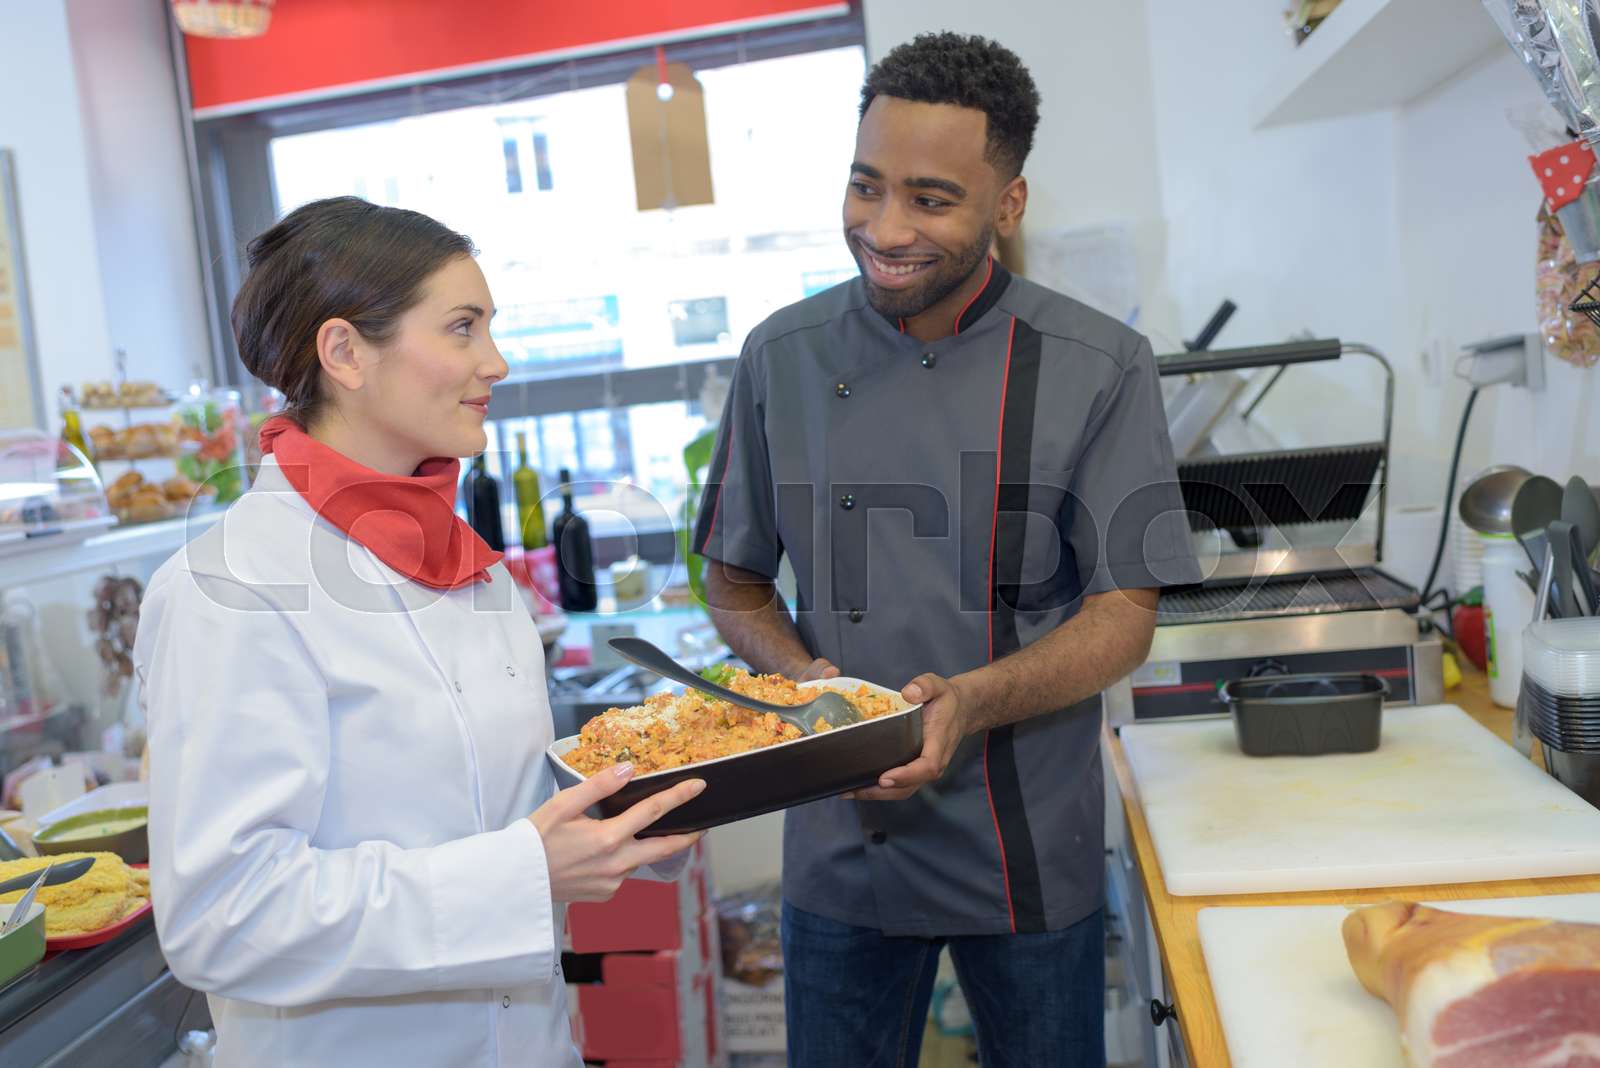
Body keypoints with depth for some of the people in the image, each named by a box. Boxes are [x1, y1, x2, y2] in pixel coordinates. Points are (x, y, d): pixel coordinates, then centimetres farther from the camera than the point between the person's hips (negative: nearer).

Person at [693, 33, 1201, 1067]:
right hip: (839, 840, 2)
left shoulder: (1098, 368, -9)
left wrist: (972, 700, -26)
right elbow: (736, 579, 6)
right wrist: (801, 677, -14)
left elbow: (1125, 614, -8)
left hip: (1030, 850, -1)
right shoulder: (784, 358, -2)